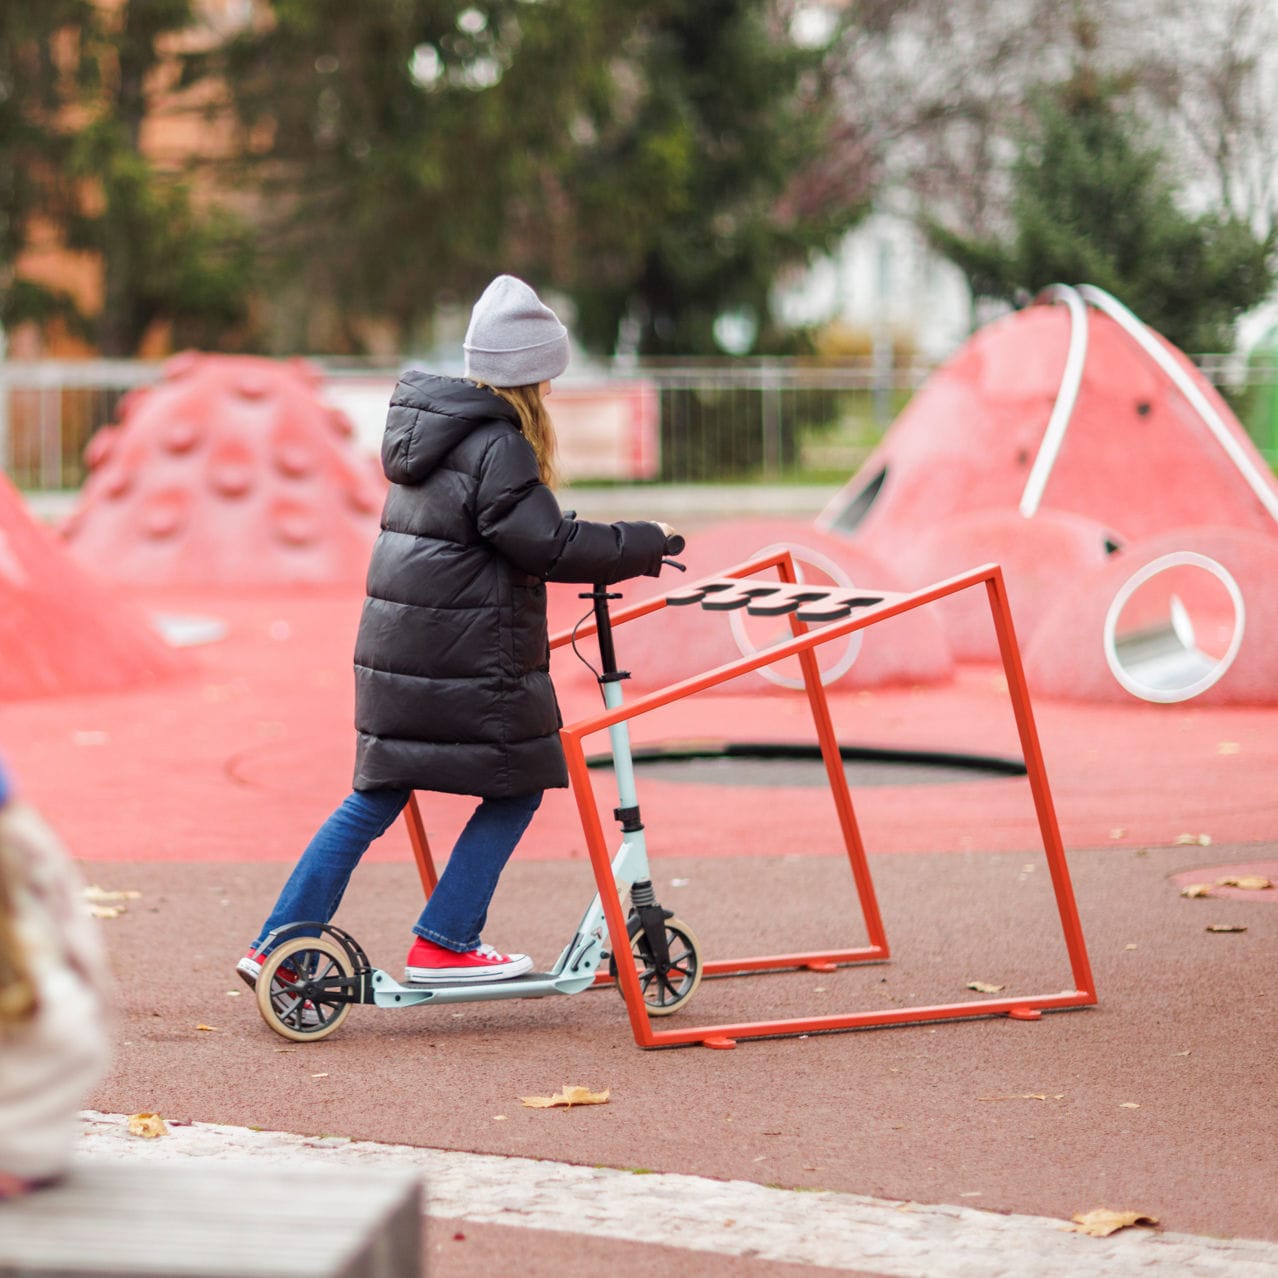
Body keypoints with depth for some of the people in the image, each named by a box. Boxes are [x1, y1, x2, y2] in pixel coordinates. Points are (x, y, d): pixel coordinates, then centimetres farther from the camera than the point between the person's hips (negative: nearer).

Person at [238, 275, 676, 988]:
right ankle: (443, 946, 7)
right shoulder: (498, 446, -13)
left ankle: (279, 948, 12)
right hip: (468, 658, -9)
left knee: (375, 800, 13)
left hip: (395, 653, 9)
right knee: (514, 791, 6)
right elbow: (549, 546, -17)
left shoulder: (430, 428, 17)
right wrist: (645, 545, -7)